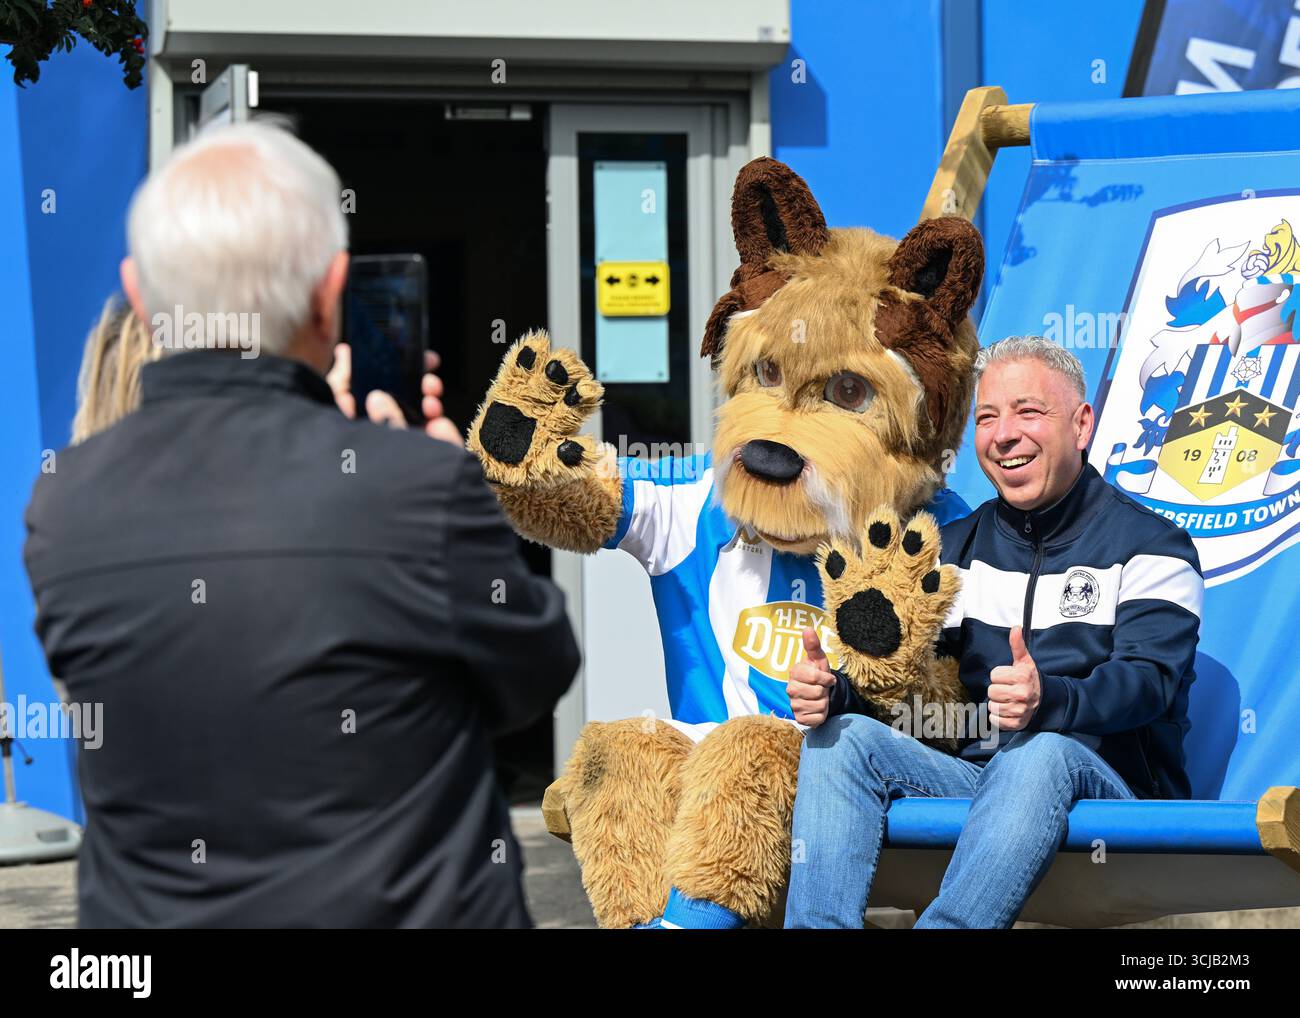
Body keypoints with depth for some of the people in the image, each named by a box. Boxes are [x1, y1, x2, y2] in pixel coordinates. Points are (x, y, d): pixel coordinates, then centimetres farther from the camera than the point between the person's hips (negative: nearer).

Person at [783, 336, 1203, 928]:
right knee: (845, 737, -18)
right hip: (974, 778, 5)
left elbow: (1147, 680, -15)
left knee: (1041, 753, -38)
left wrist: (1049, 701, -37)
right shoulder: (957, 549, 18)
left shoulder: (1149, 545, 2)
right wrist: (832, 689, -16)